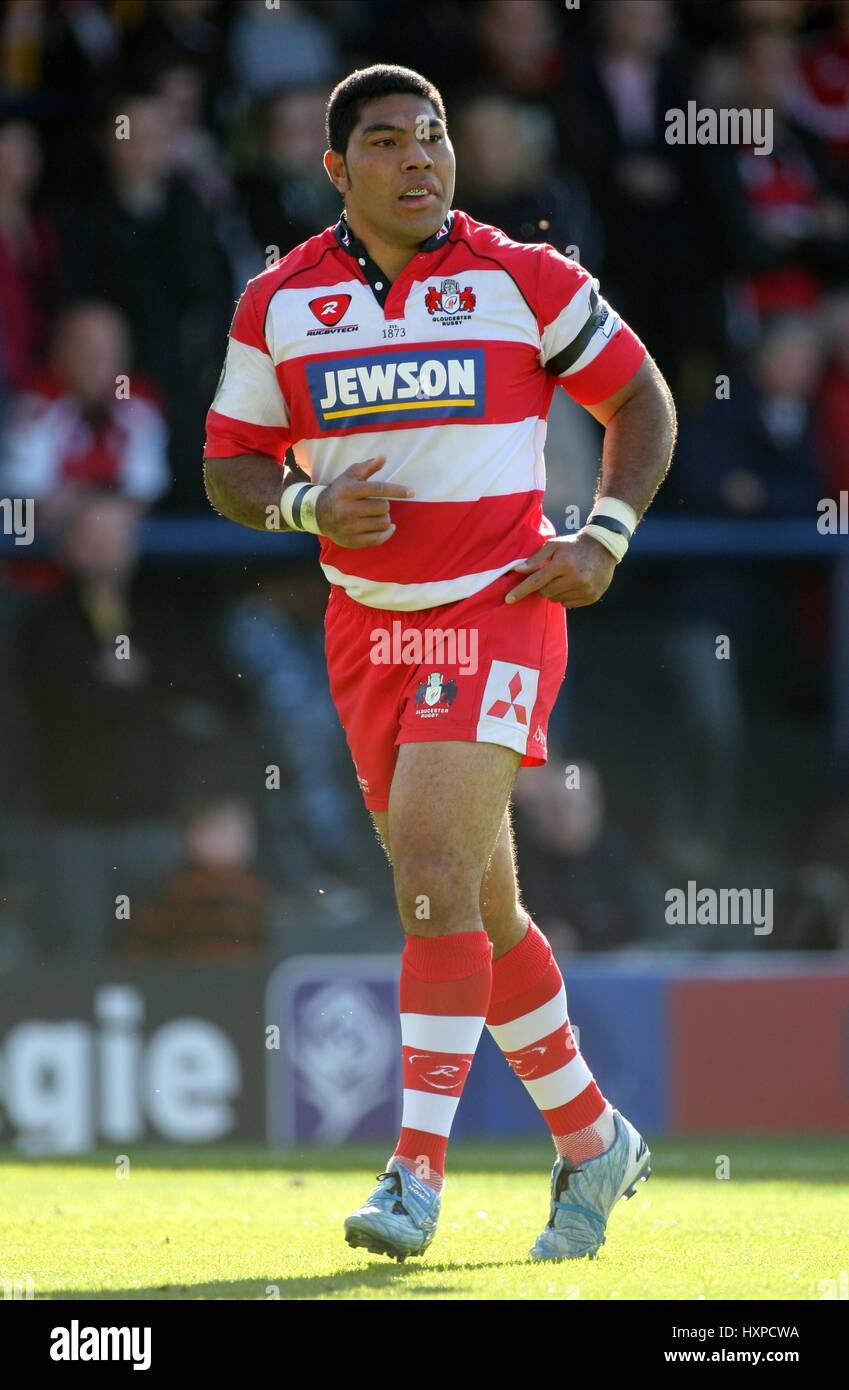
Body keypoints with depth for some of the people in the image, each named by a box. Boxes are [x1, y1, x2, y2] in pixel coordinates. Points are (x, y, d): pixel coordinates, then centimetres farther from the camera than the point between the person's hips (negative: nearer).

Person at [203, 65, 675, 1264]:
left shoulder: (523, 281, -3)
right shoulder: (279, 303, 4)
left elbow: (641, 400, 8)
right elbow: (230, 468, 9)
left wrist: (603, 540, -5)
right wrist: (310, 505, -12)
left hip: (499, 612, -4)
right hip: (368, 626, 4)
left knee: (433, 871, -19)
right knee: (479, 908, 11)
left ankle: (418, 1175, -19)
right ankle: (592, 1139, 28)